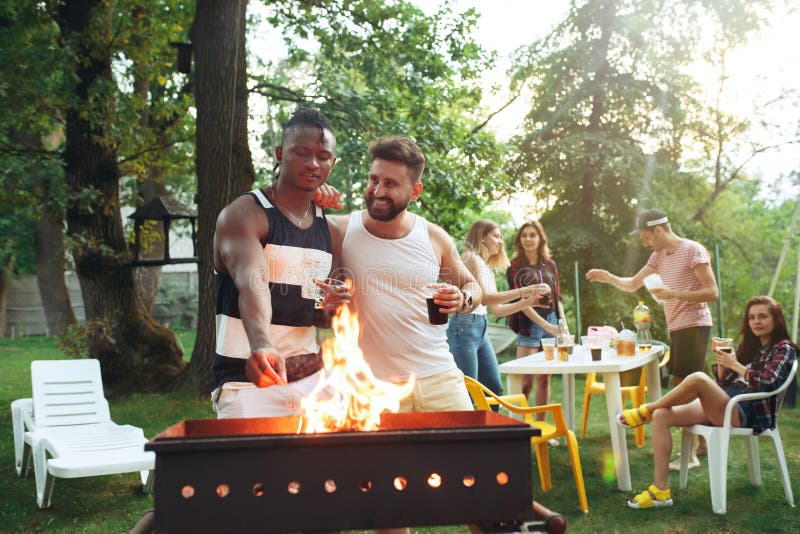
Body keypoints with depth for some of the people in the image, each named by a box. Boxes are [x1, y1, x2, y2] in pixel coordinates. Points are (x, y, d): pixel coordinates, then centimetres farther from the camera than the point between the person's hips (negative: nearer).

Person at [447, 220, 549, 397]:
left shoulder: (487, 267, 19)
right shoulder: (472, 259, -8)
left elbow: (497, 309, 18)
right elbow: (485, 298, -22)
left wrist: (528, 301, 9)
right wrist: (522, 291, -26)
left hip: (481, 329, 9)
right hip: (464, 327, -9)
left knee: (495, 389, 10)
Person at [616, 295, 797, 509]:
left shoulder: (784, 348, 4)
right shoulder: (750, 345, 25)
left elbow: (768, 383, -13)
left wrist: (735, 365, -10)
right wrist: (721, 359, 3)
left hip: (745, 413, -8)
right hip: (722, 405, 8)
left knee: (698, 378, -35)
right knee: (661, 416, -14)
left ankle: (644, 412, -11)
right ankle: (660, 490, -17)